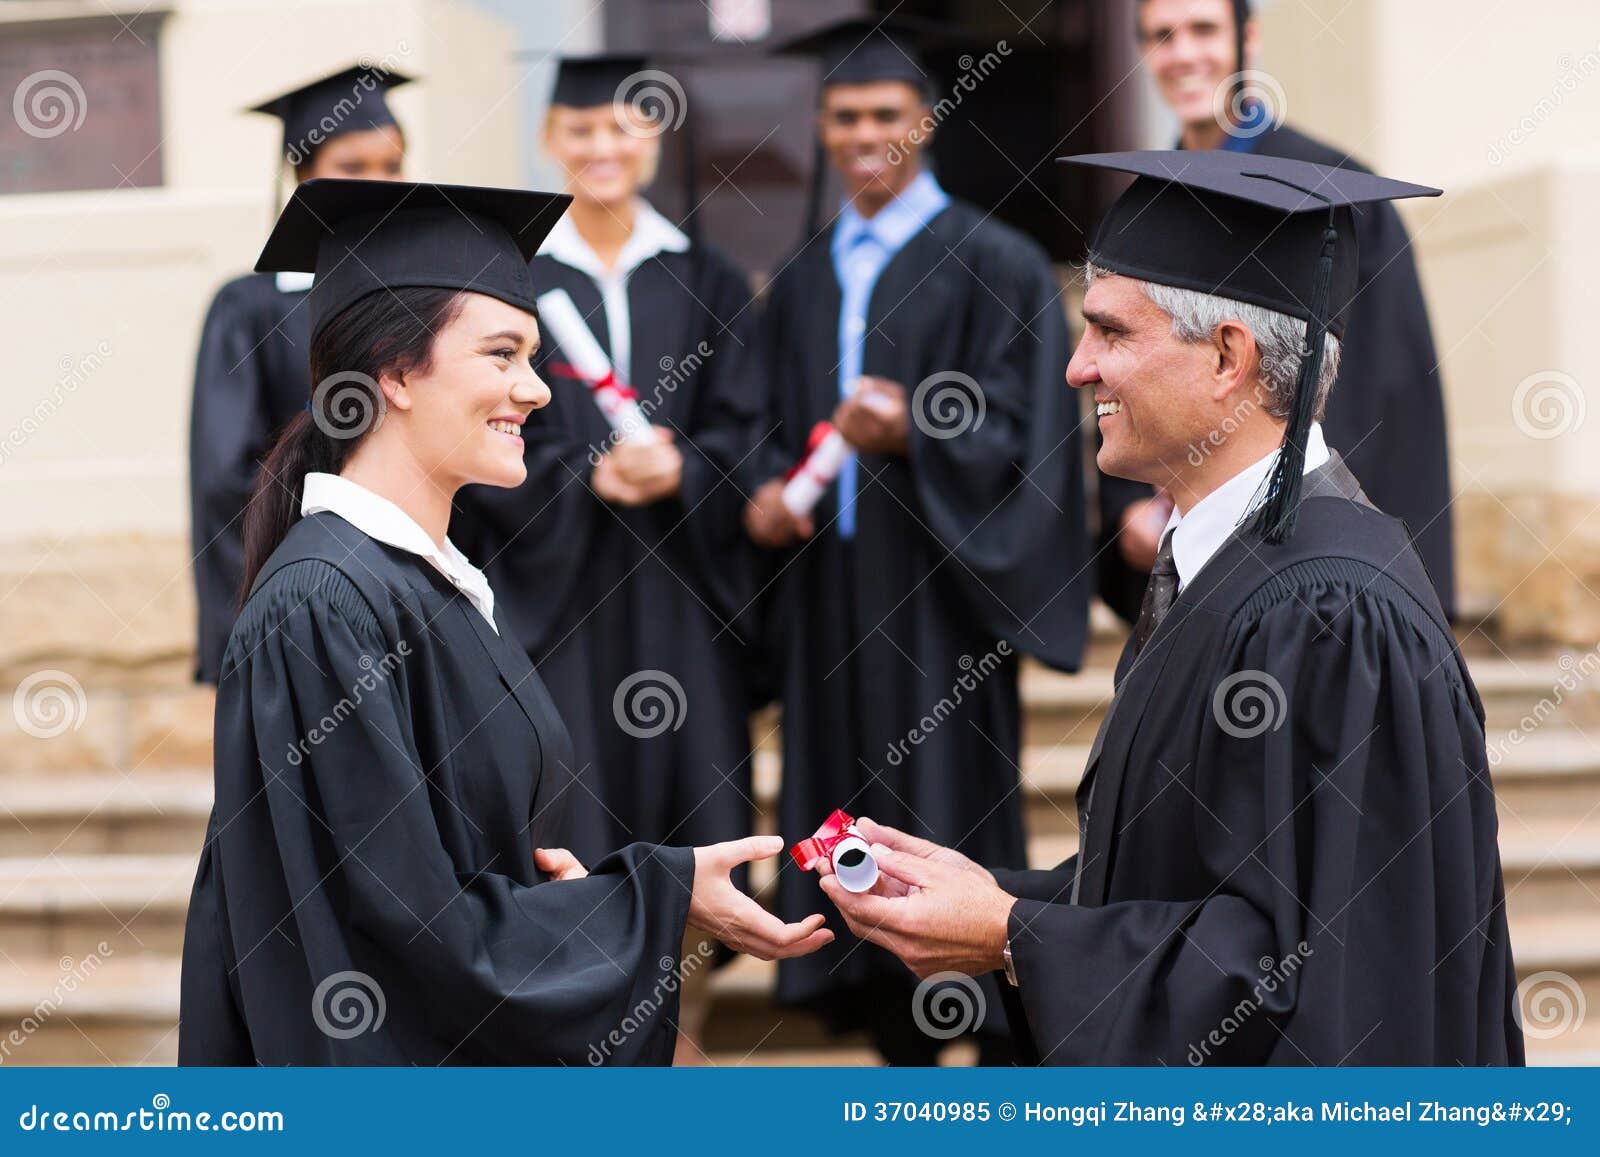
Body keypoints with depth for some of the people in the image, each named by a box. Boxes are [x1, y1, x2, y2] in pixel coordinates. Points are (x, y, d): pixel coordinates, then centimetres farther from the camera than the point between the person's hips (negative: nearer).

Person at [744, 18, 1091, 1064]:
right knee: (857, 815, 6)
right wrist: (767, 491, -3)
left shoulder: (991, 263, -3)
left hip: (941, 593, -5)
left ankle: (1000, 1055, 0)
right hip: (831, 603, 5)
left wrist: (914, 430, -25)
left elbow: (1021, 431, -8)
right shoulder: (802, 282, 15)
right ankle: (900, 1050, 15)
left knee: (958, 814, -6)